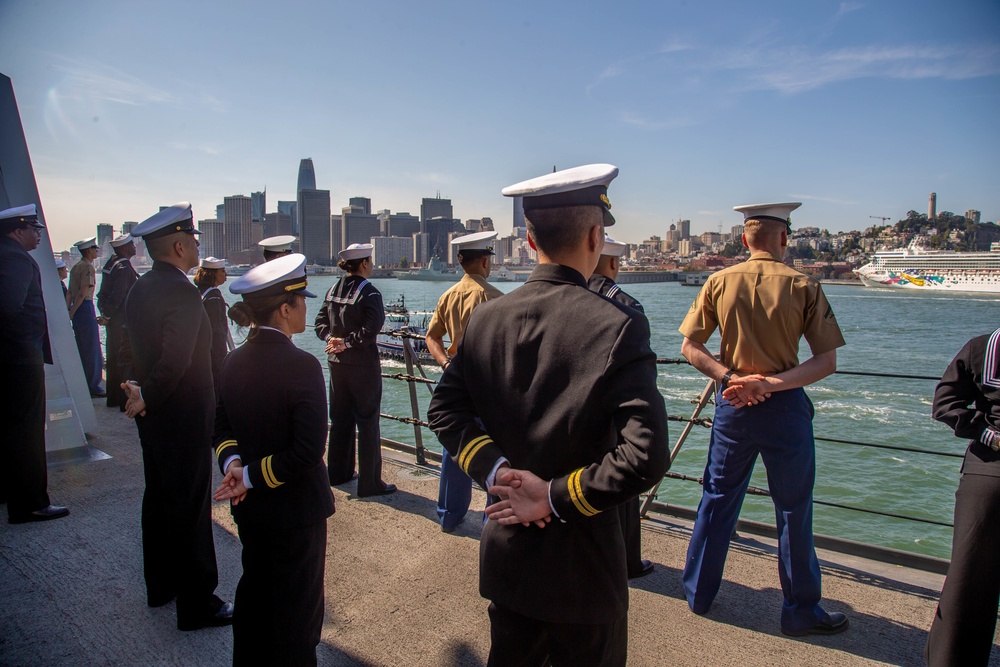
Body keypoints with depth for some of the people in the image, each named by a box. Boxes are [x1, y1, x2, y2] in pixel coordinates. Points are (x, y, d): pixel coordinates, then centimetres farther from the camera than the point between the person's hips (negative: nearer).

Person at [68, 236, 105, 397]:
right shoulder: (88, 267, -12)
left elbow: (70, 292, 15)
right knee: (91, 349, -4)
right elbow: (83, 293, -19)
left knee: (82, 349, 16)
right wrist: (72, 312, -14)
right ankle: (92, 387, -1)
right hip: (86, 307, -9)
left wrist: (69, 310, 15)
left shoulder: (76, 266, 15)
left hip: (77, 310, 9)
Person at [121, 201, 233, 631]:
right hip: (184, 419, -10)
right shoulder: (182, 292, -22)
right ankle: (196, 605, 12)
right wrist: (147, 399, -15)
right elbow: (176, 361, -28)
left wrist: (143, 394, 5)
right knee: (190, 510, 0)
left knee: (159, 500, 20)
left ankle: (160, 585, 36)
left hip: (153, 417, 10)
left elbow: (138, 350, 10)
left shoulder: (139, 289, 8)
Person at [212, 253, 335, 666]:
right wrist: (251, 475, -17)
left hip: (250, 508, 7)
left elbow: (223, 428, 6)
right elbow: (309, 451, -26)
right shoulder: (302, 365, -23)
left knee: (254, 590, 24)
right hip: (295, 509, -6)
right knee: (296, 604, 12)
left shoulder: (233, 362, -1)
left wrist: (233, 462, -11)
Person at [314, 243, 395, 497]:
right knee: (367, 423, 1)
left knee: (340, 419, 18)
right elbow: (371, 329, -24)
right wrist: (347, 343, -14)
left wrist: (333, 338, -7)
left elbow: (320, 322, 6)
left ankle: (339, 473, 30)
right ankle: (370, 483, 7)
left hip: (336, 362, 7)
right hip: (363, 365, -7)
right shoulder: (369, 293, -15)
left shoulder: (333, 290, 7)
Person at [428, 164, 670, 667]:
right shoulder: (617, 327, -20)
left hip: (504, 556, 5)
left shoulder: (486, 318, -4)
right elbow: (646, 455, -24)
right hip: (582, 567, -5)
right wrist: (557, 498, -15)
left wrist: (497, 471, -8)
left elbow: (445, 408, -1)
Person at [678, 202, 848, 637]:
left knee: (717, 499, 15)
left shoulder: (719, 283, -1)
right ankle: (801, 611, 24)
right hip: (785, 408, -2)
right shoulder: (802, 287, -8)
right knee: (793, 511, 10)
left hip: (732, 404, 3)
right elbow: (827, 361, -11)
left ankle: (698, 593, 27)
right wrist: (773, 383, -16)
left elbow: (690, 347, -2)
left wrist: (731, 378, -9)